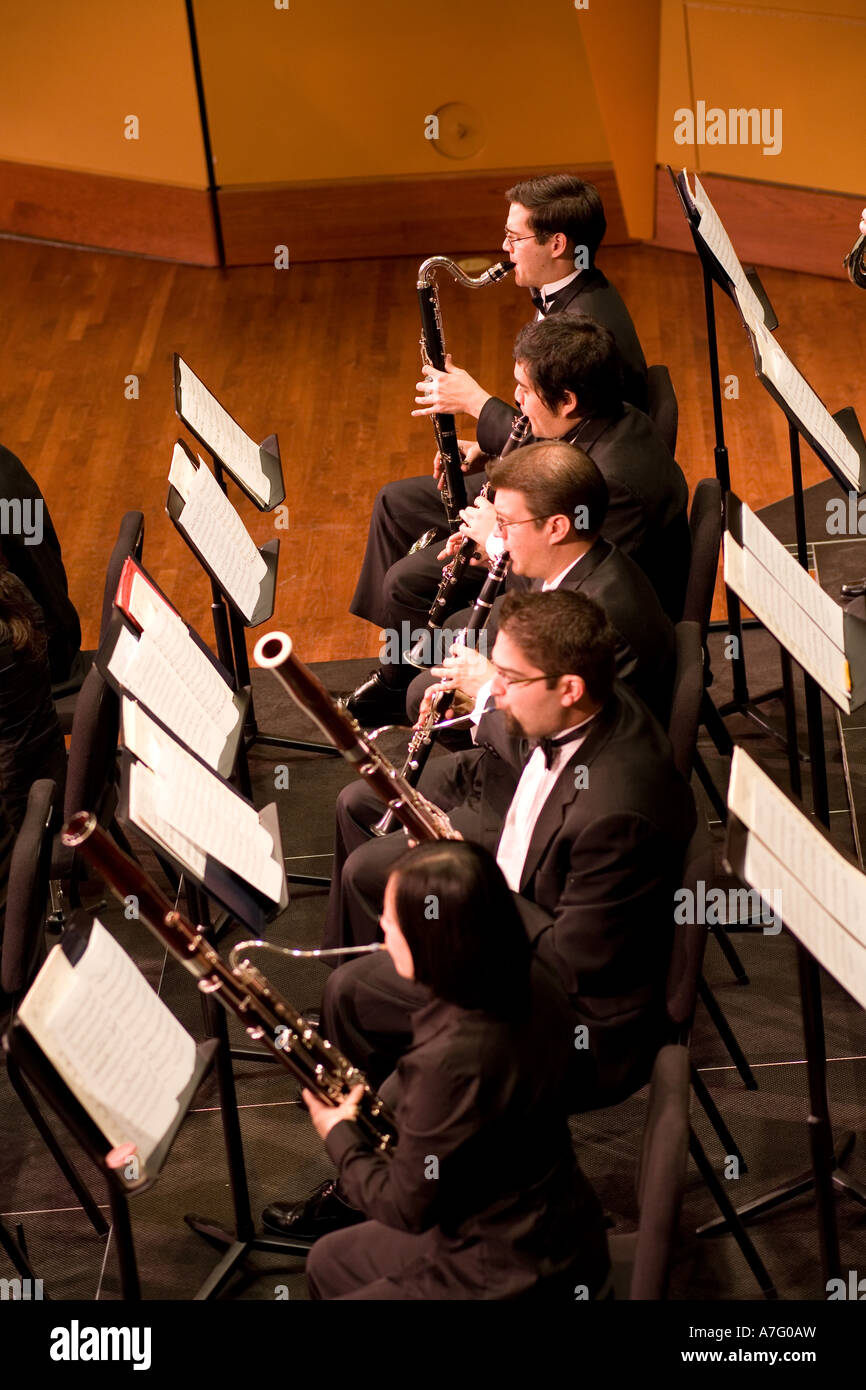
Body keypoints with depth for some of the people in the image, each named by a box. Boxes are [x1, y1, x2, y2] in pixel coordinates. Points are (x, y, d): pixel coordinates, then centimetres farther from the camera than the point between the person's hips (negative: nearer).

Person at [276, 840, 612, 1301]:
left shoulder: (450, 1061, -33)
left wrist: (339, 1134, -1)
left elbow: (405, 1207, -18)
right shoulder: (527, 983, -9)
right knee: (328, 1263, 25)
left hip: (512, 1276, -8)